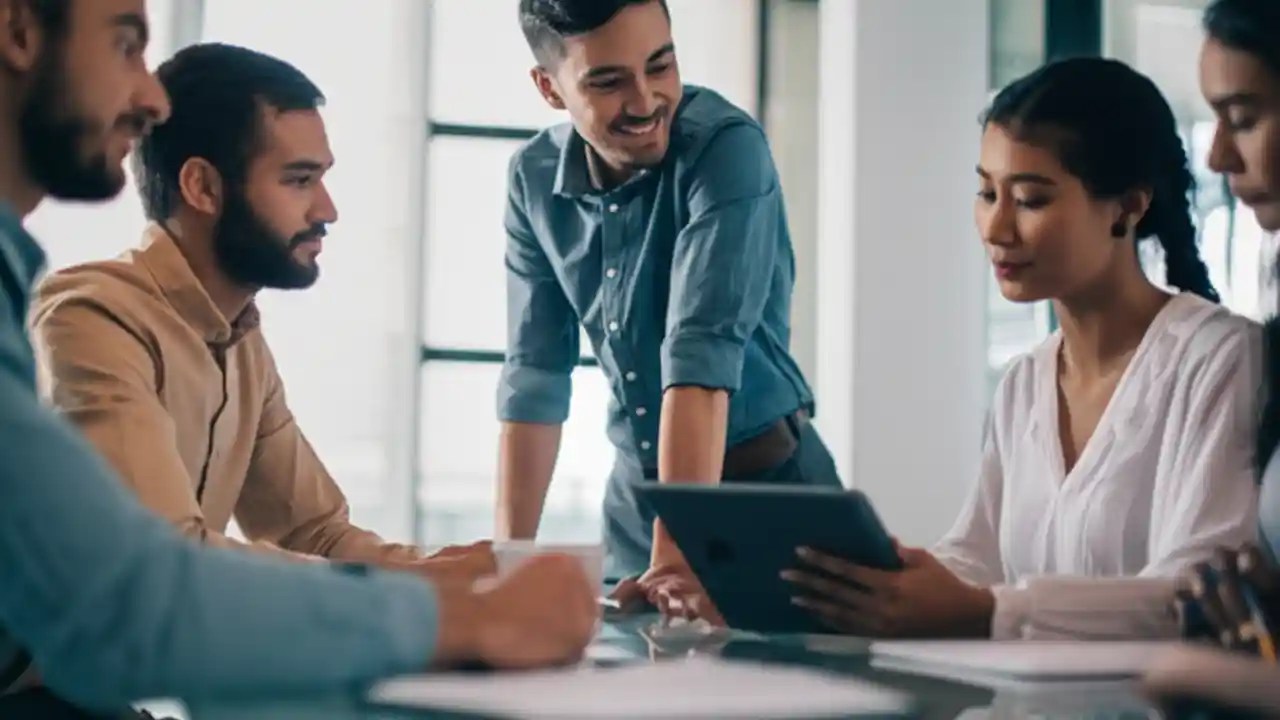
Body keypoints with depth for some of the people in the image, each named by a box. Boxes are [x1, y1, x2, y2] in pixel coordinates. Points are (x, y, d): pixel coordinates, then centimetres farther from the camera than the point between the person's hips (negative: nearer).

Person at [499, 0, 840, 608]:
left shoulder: (727, 146, -20)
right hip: (637, 486, 4)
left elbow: (701, 351, -29)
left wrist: (677, 556, -35)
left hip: (765, 486, -3)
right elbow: (536, 373, -2)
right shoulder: (534, 179, -4)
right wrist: (510, 556, -9)